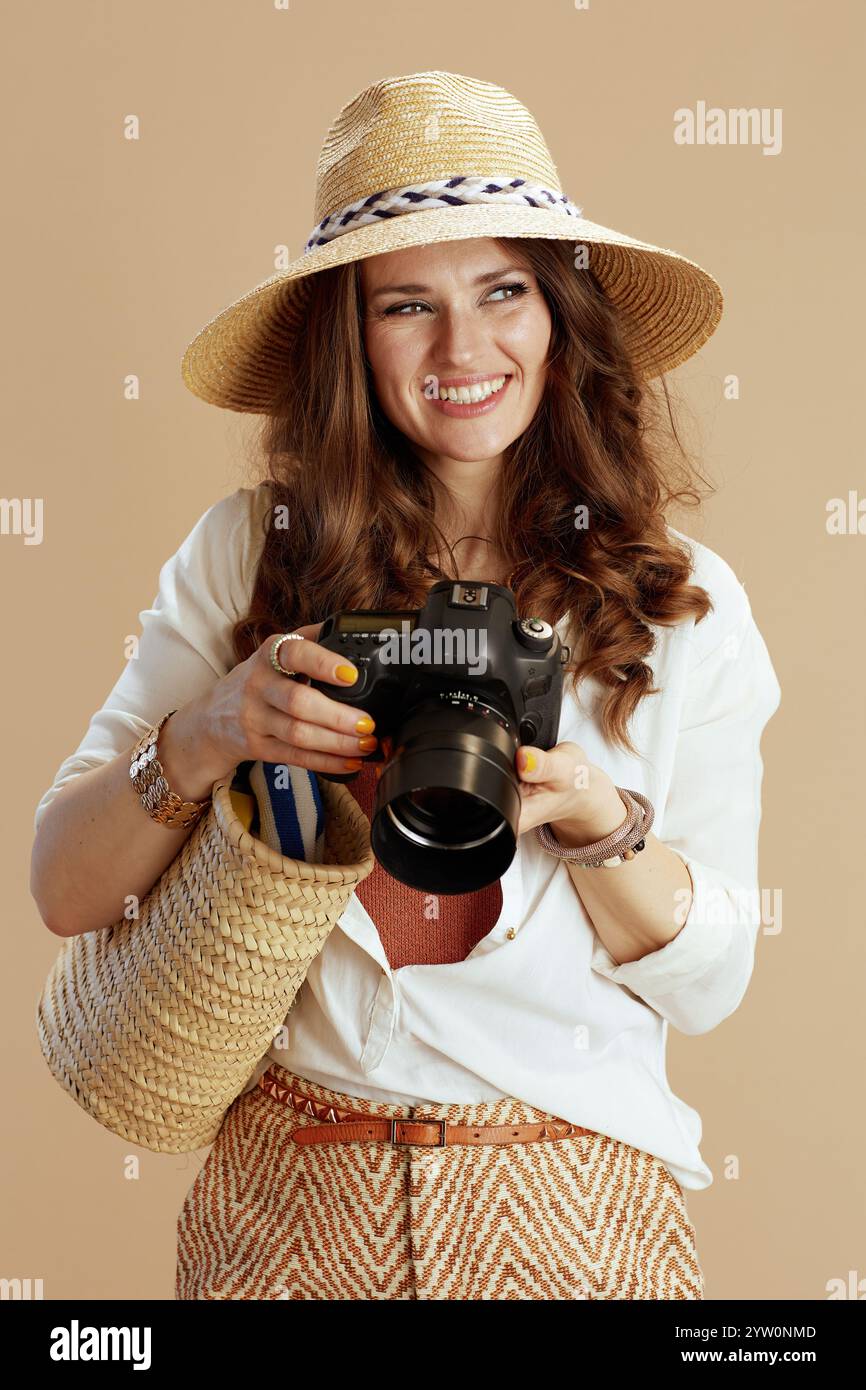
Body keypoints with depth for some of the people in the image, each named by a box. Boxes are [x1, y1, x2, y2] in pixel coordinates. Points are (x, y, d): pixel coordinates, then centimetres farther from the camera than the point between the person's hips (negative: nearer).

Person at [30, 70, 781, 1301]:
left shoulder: (683, 604, -5)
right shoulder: (249, 554, -7)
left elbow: (706, 988, -2)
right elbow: (64, 890, -6)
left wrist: (598, 816, -20)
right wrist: (204, 738, -24)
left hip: (571, 1212, 1)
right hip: (288, 1198, 0)